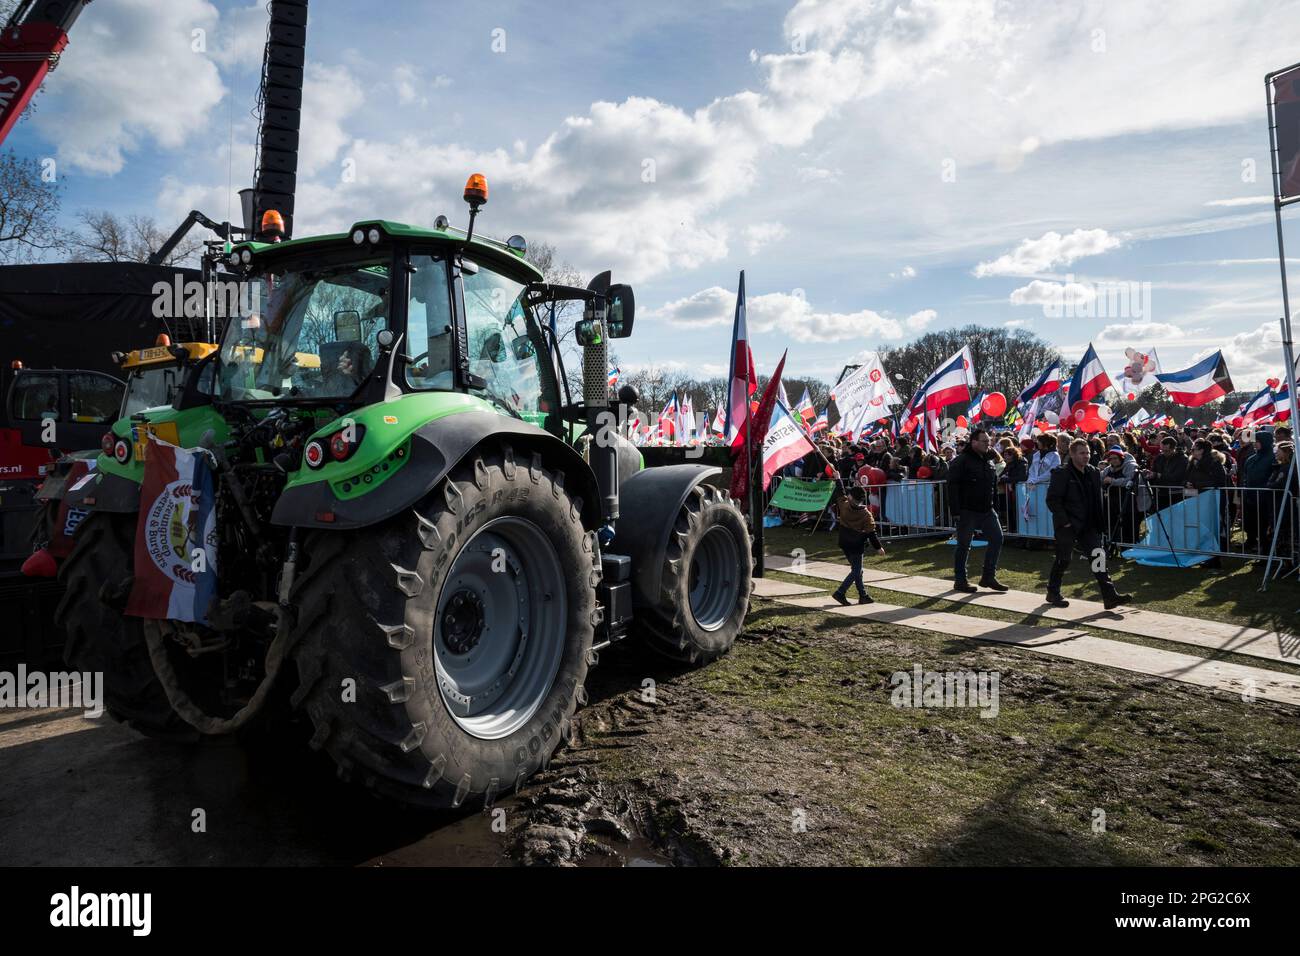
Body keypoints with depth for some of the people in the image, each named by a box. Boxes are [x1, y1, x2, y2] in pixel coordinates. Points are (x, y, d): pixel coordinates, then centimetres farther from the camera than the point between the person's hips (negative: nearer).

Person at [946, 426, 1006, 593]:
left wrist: (991, 503, 14)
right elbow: (952, 487, -16)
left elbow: (994, 483, 23)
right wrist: (957, 511, -19)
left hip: (986, 510, 7)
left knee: (996, 538, 2)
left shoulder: (988, 460, 12)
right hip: (967, 511, -7)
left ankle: (988, 577, 13)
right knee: (964, 546, 1)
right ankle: (960, 581, 12)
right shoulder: (962, 461, -12)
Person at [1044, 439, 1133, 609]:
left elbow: (1096, 500, 19)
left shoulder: (1093, 473, 9)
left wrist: (1099, 522, 11)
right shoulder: (1062, 474, -13)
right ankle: (1053, 594, 21)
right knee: (1063, 560, 4)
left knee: (1098, 556, -2)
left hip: (1088, 526, 6)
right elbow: (1052, 499, -15)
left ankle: (1110, 596, -1)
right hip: (1067, 526, -6)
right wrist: (1064, 521, -18)